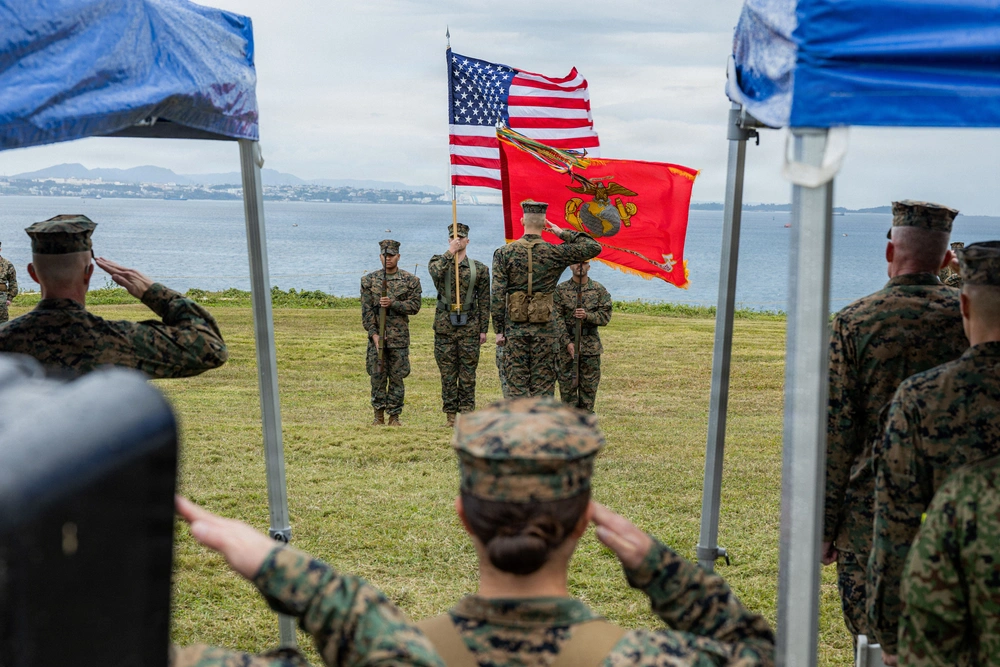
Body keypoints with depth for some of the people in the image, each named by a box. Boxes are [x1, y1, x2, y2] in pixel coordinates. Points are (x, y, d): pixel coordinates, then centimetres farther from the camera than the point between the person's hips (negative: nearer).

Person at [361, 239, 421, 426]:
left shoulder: (410, 280, 4)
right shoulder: (369, 280, 6)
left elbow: (415, 306, -4)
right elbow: (366, 309, 1)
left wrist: (393, 303, -18)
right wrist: (373, 333, -9)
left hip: (399, 337, -1)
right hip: (377, 335, 1)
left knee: (397, 377, 2)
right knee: (377, 376, 2)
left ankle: (394, 416, 9)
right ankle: (379, 415, 10)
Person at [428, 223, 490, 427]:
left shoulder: (479, 268, 5)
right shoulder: (439, 262, 6)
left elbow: (484, 301, 6)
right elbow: (435, 272, -20)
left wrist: (484, 329, 2)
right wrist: (450, 252, -20)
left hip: (469, 326, 0)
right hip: (444, 325, 0)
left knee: (468, 374, 1)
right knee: (447, 373, 4)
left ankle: (467, 414, 7)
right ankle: (450, 415, 10)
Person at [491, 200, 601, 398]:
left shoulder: (505, 253, -2)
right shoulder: (554, 253, -4)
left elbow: (498, 295, -5)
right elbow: (594, 247, 2)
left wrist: (499, 330, 1)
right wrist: (563, 233, 6)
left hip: (514, 327, 0)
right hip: (545, 329, 0)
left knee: (516, 383, 4)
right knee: (543, 385, 6)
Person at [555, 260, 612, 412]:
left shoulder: (599, 290, 6)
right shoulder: (561, 290, 2)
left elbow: (605, 316, 2)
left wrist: (587, 315, -17)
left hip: (591, 345, 2)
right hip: (567, 344, -1)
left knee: (589, 384, 5)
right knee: (567, 383, -1)